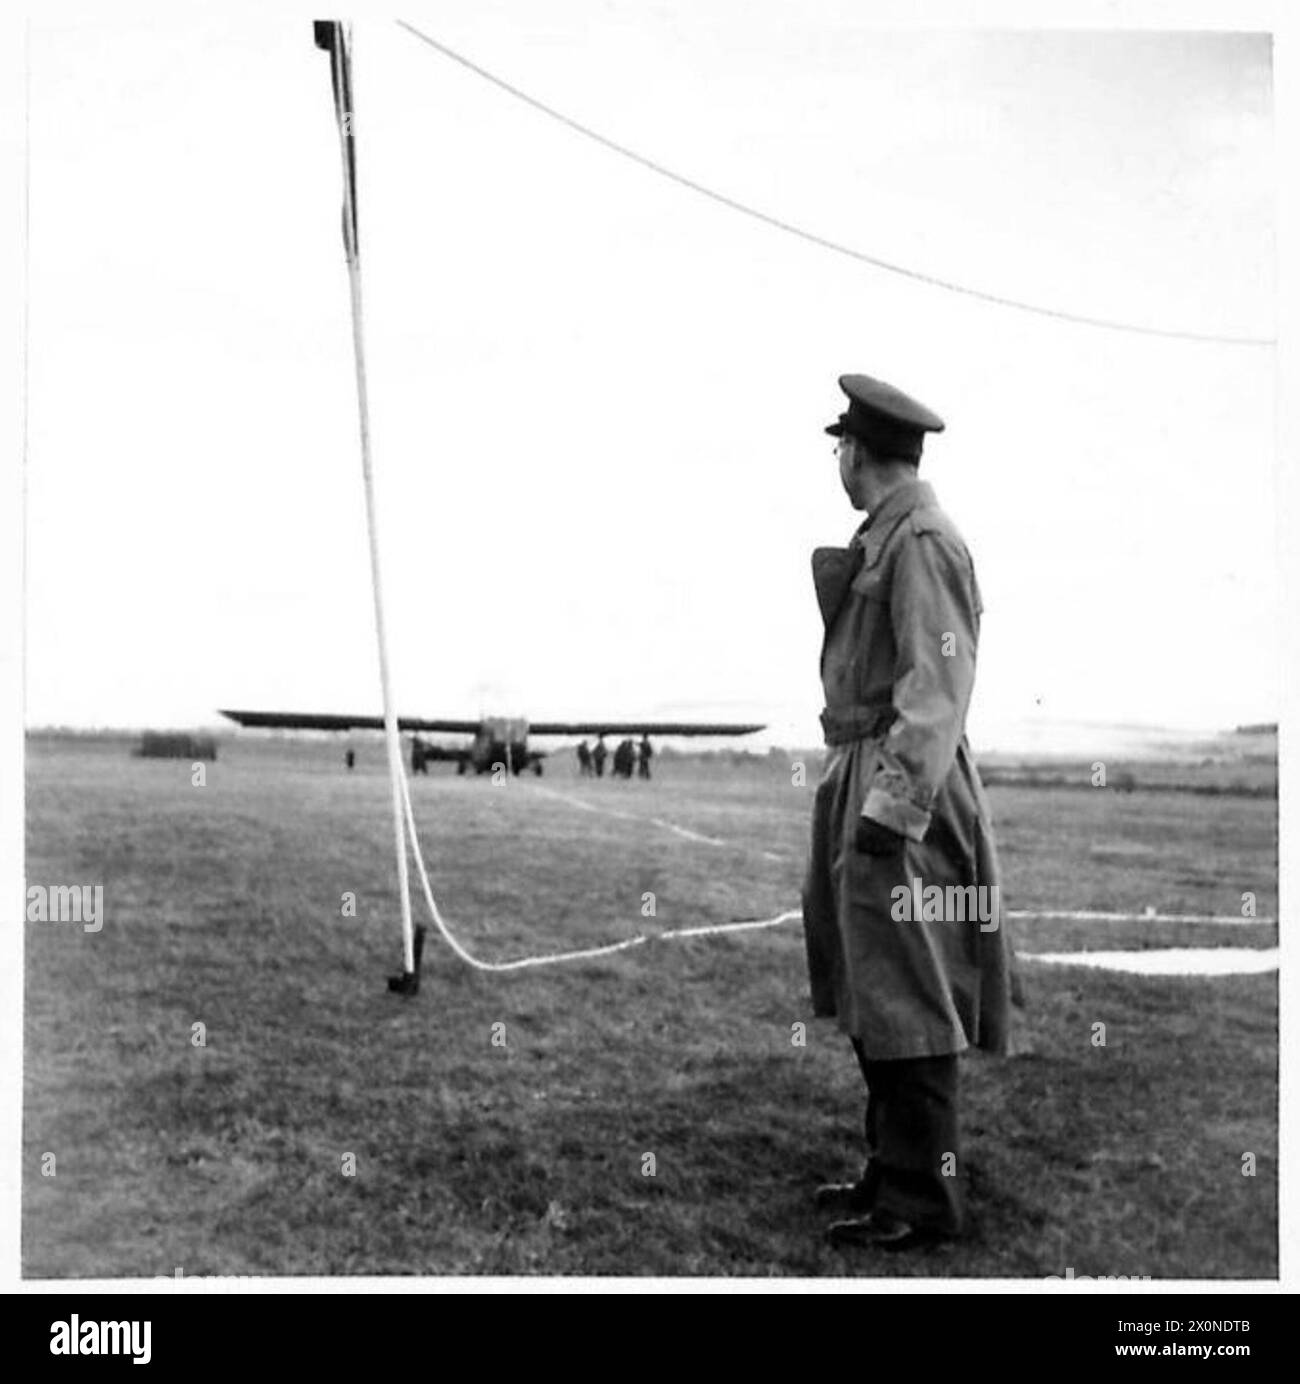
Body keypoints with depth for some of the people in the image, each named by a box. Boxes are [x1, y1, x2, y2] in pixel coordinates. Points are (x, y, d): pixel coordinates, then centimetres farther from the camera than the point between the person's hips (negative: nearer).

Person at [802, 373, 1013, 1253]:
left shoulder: (921, 540, -14)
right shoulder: (883, 536, 15)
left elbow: (938, 689, -20)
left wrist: (891, 808, -23)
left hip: (902, 793, -10)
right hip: (863, 777, 10)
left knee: (907, 1006, -1)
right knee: (873, 996, 17)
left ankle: (924, 1204, 11)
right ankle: (892, 1173, 30)